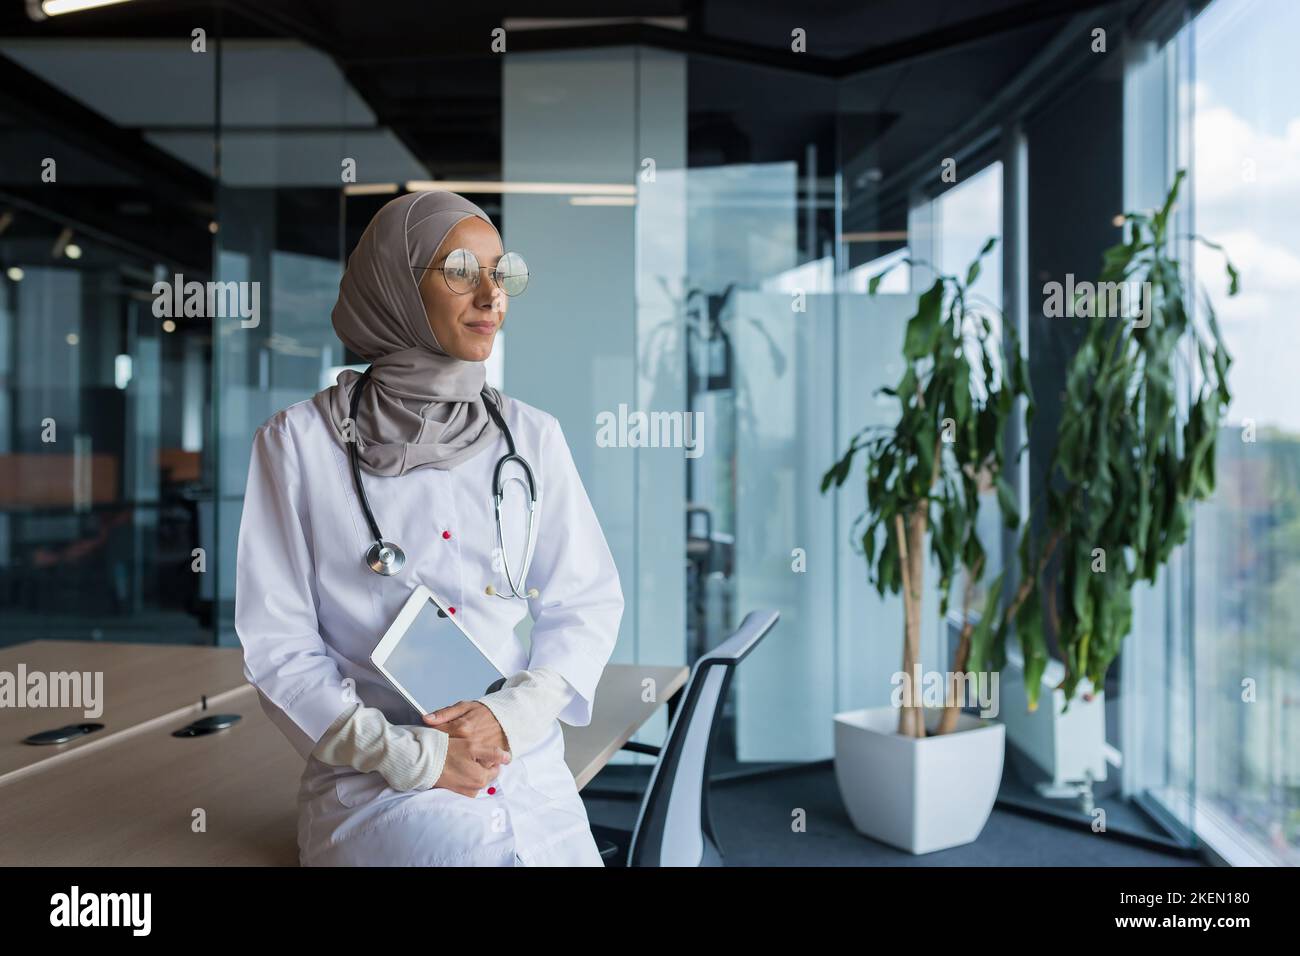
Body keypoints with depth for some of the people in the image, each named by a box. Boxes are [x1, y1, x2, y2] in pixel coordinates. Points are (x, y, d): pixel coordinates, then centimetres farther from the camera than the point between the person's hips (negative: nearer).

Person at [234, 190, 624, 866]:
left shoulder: (532, 436, 5)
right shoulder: (299, 442, -2)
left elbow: (588, 600, 6)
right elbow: (277, 642, -2)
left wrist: (515, 711, -10)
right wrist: (406, 752, -11)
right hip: (374, 783, -3)